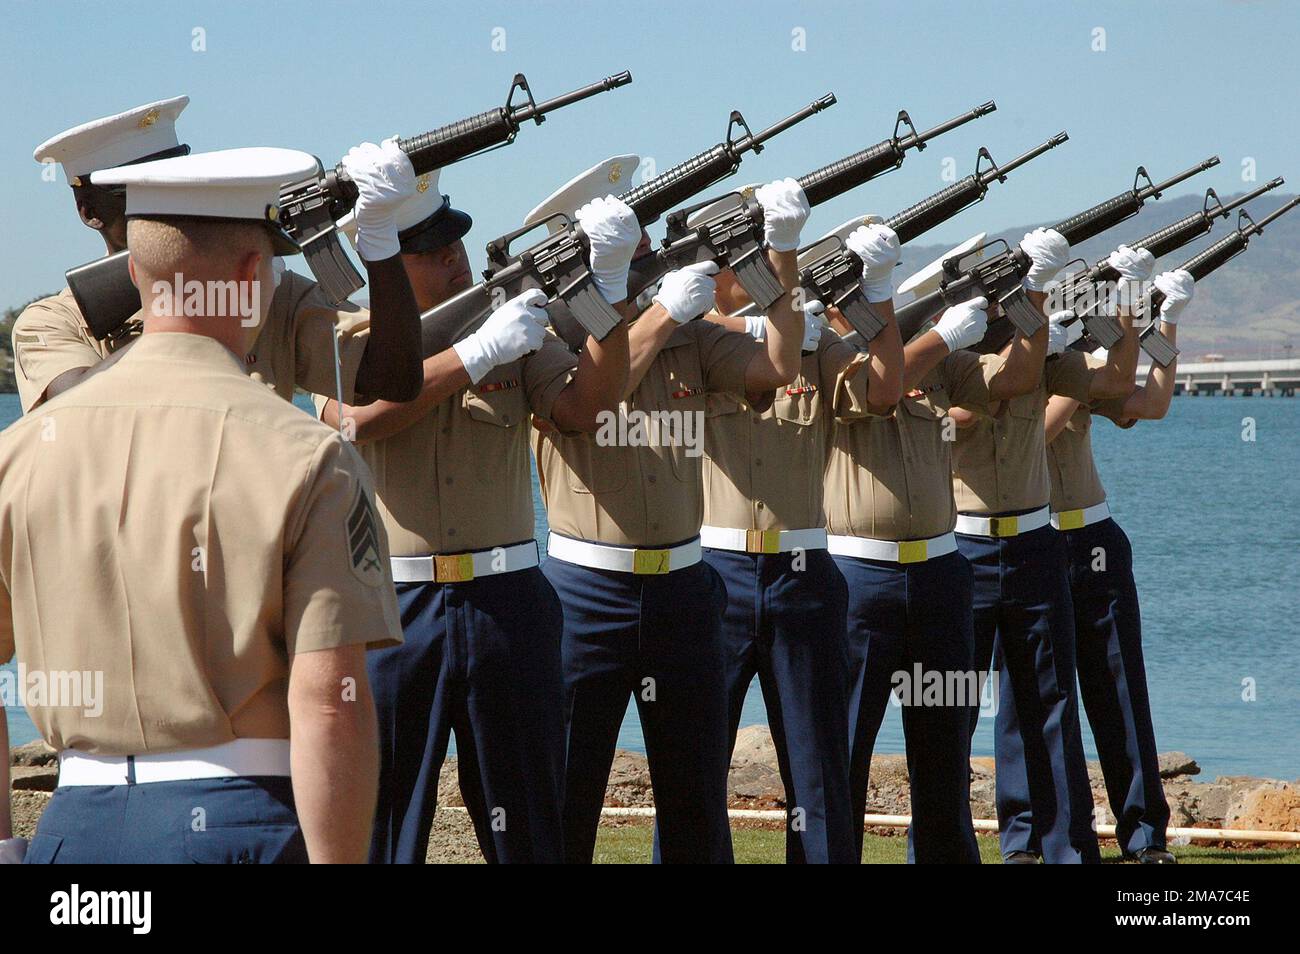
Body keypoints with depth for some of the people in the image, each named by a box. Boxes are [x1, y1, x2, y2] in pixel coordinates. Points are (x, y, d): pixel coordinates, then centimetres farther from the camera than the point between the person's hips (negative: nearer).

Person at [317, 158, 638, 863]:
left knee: (525, 823, 9)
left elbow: (585, 407, -6)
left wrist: (608, 281, -16)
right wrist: (480, 351, -25)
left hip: (505, 600, 2)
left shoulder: (517, 324, 8)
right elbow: (363, 414, -19)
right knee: (379, 820, 6)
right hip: (389, 611, -2)